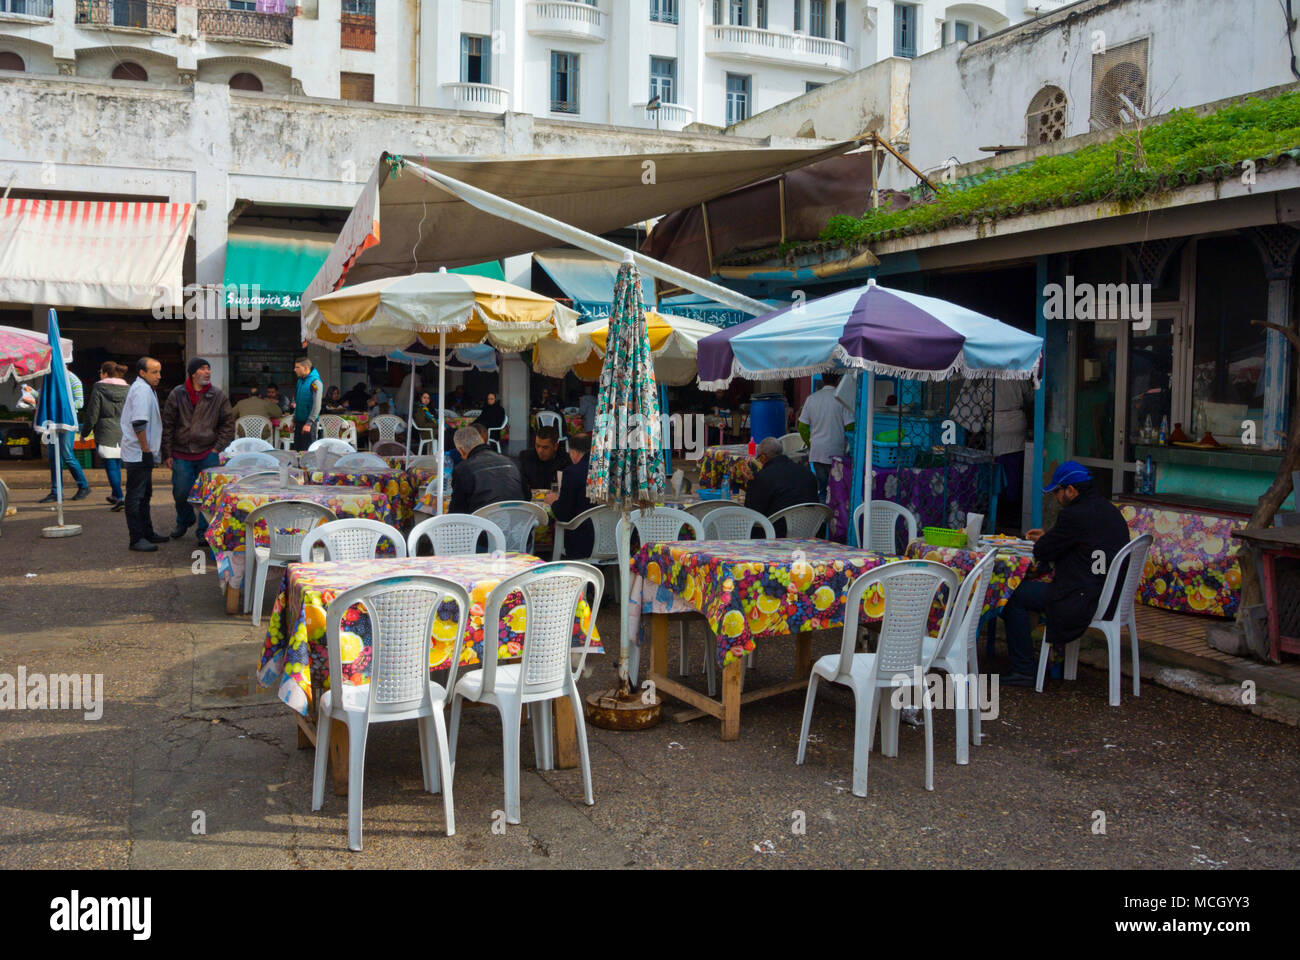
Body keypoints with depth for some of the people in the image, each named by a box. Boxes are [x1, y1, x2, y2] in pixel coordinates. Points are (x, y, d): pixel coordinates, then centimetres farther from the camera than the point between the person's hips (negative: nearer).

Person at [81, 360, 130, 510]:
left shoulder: (98, 389, -6)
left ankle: (120, 497, -16)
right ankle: (114, 495, 27)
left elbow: (92, 415, -5)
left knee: (110, 466, -5)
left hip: (106, 434, -5)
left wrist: (85, 431, 7)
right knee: (117, 465, 17)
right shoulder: (127, 389, 6)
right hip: (123, 435, 5)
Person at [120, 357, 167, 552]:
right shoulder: (142, 390, -15)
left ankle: (147, 533, 28)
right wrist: (146, 450, -20)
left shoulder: (144, 388, 18)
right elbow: (139, 424, -23)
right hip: (138, 453, -11)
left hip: (143, 454, 11)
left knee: (144, 495, 18)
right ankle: (136, 538, -2)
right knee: (135, 496, -6)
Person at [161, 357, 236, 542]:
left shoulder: (218, 396, 3)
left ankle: (205, 530, 15)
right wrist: (167, 454, 1)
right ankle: (184, 522, 35)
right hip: (181, 455, 0)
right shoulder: (177, 395, 1)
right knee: (180, 493, 7)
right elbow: (167, 425, 4)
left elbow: (228, 423, 8)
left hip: (208, 455, 0)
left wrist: (217, 448, -1)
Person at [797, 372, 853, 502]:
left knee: (821, 488, 10)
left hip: (816, 452, 4)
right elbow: (850, 426, -10)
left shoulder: (811, 399, 5)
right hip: (835, 452, -4)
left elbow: (802, 427, 8)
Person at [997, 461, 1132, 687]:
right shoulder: (1111, 510, 11)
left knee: (1016, 595, 0)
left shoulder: (1074, 515, -18)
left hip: (1084, 602, -10)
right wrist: (1047, 538, 20)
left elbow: (1041, 553, -11)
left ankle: (1024, 670, 4)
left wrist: (1042, 542, 12)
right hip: (1112, 597, 10)